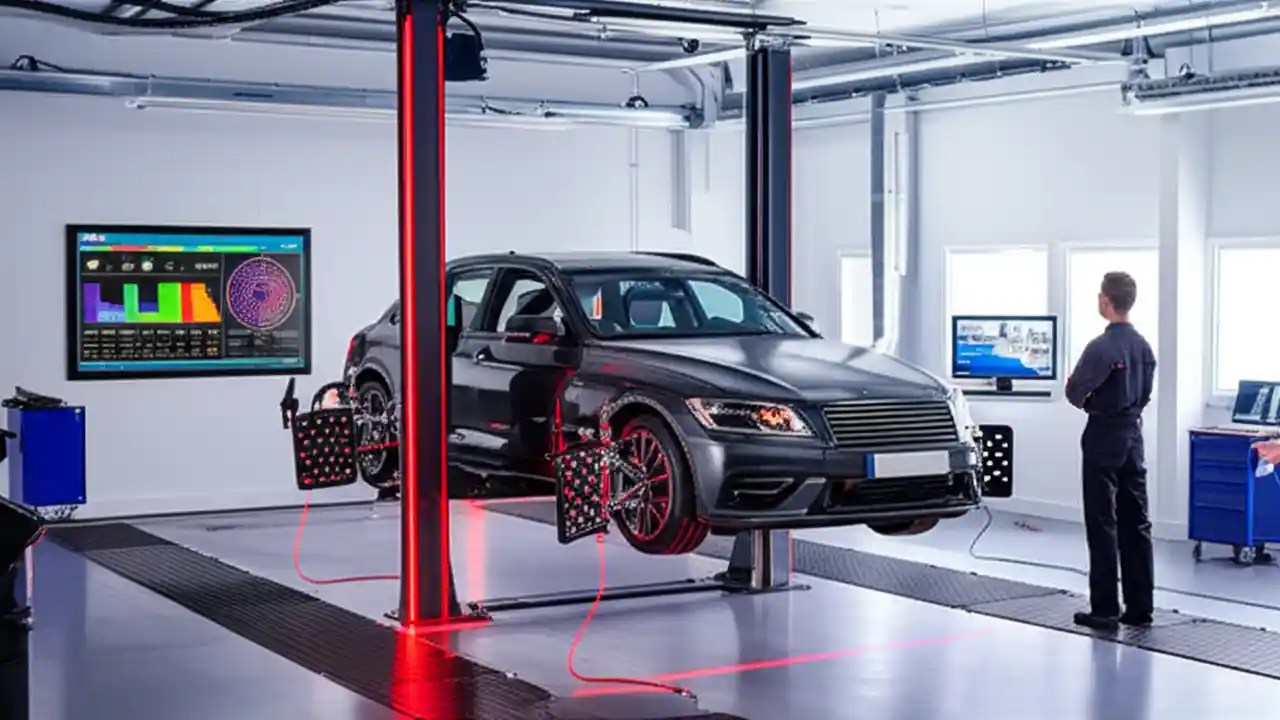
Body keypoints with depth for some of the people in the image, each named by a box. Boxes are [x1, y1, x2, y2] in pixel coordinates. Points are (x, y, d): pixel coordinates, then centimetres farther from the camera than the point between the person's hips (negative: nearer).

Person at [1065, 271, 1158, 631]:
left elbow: (1074, 391, -16)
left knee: (1103, 525, -2)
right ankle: (1140, 607, 15)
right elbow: (1145, 393, 14)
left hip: (1103, 438, -7)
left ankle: (1105, 610, 0)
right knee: (1135, 523, 11)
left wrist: (1087, 400, 6)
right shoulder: (1144, 346, 6)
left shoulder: (1102, 347, -18)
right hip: (1133, 433, 7)